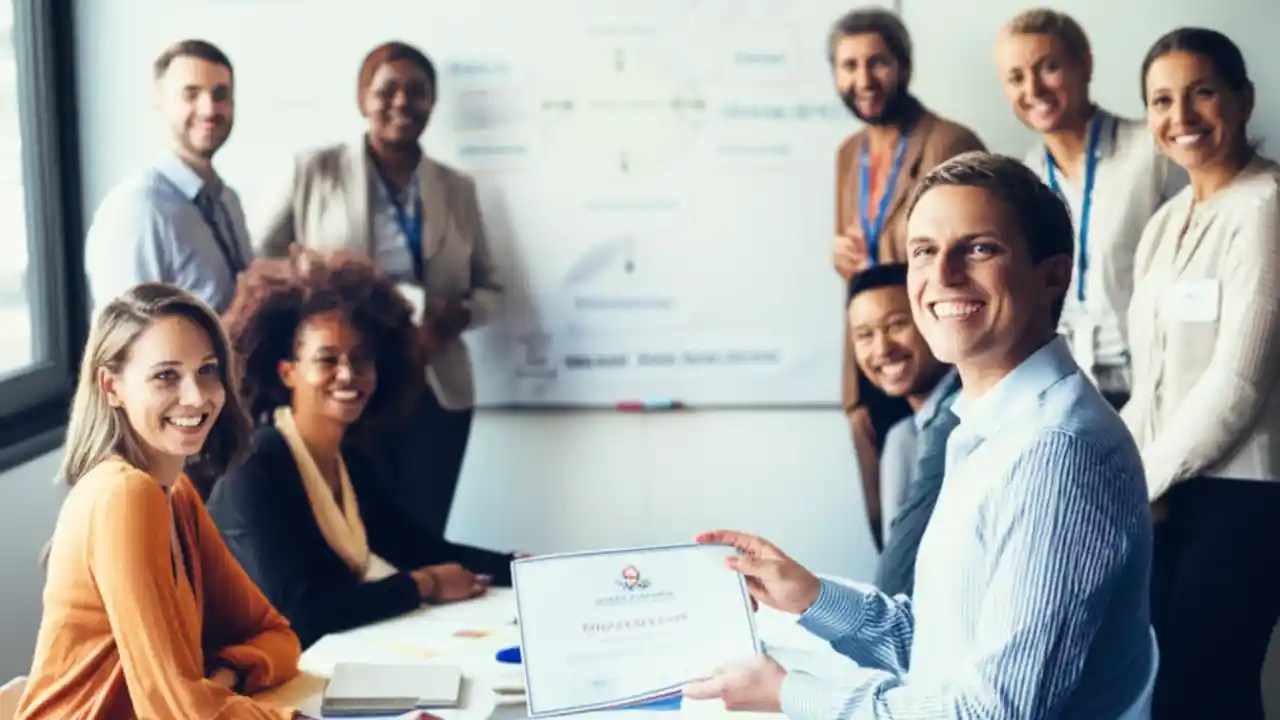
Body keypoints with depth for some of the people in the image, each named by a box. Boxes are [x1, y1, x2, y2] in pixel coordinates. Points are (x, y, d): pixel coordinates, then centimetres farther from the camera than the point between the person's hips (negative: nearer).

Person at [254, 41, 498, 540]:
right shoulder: (315, 172, 3)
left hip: (434, 391, 3)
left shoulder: (457, 188, 11)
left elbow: (489, 286, 16)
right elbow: (262, 263, 6)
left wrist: (460, 313, -7)